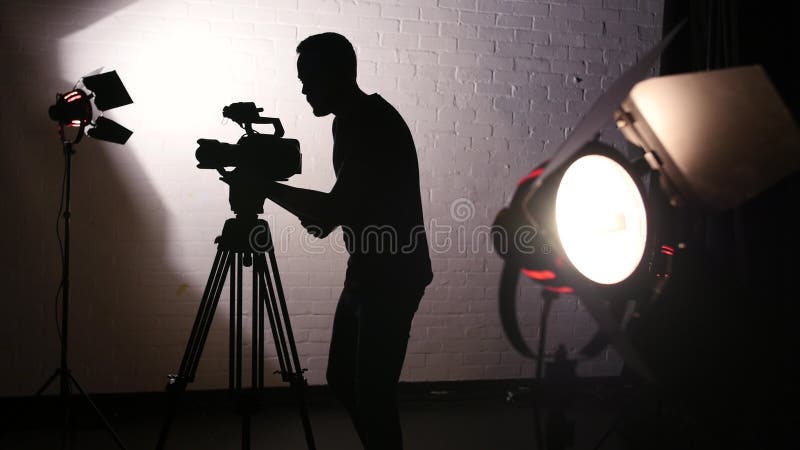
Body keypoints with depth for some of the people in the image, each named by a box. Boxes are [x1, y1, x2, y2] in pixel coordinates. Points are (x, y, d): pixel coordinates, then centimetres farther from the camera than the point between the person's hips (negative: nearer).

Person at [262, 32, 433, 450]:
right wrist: (319, 215, 1)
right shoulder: (352, 122, 10)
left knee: (372, 391, -5)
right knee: (342, 379, 17)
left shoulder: (376, 126, -20)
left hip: (393, 279, -10)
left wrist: (267, 186, -18)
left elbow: (336, 210, -26)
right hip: (366, 273, 10)